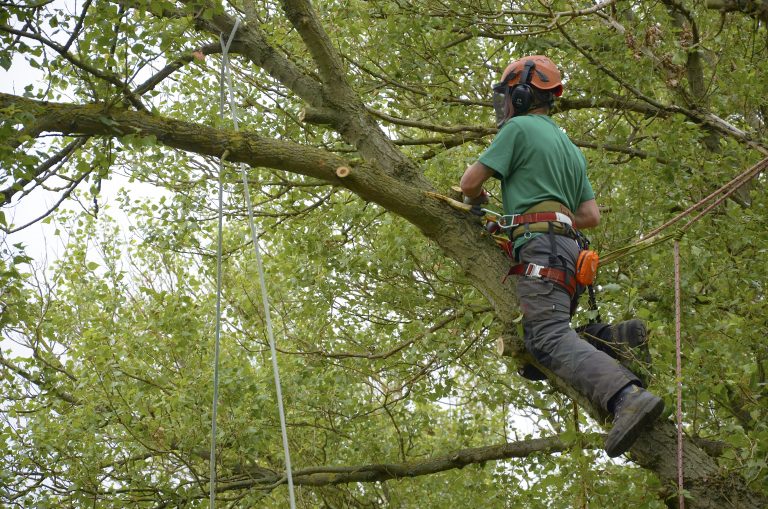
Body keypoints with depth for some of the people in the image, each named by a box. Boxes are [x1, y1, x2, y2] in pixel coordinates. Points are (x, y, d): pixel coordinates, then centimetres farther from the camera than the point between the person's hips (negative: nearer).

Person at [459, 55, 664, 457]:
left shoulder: (519, 128, 4)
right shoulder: (570, 149, 29)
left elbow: (469, 182, 0)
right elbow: (592, 216, 25)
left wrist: (478, 199, 23)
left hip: (539, 245, -9)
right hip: (567, 246, 9)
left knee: (549, 339, -25)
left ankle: (628, 397, -44)